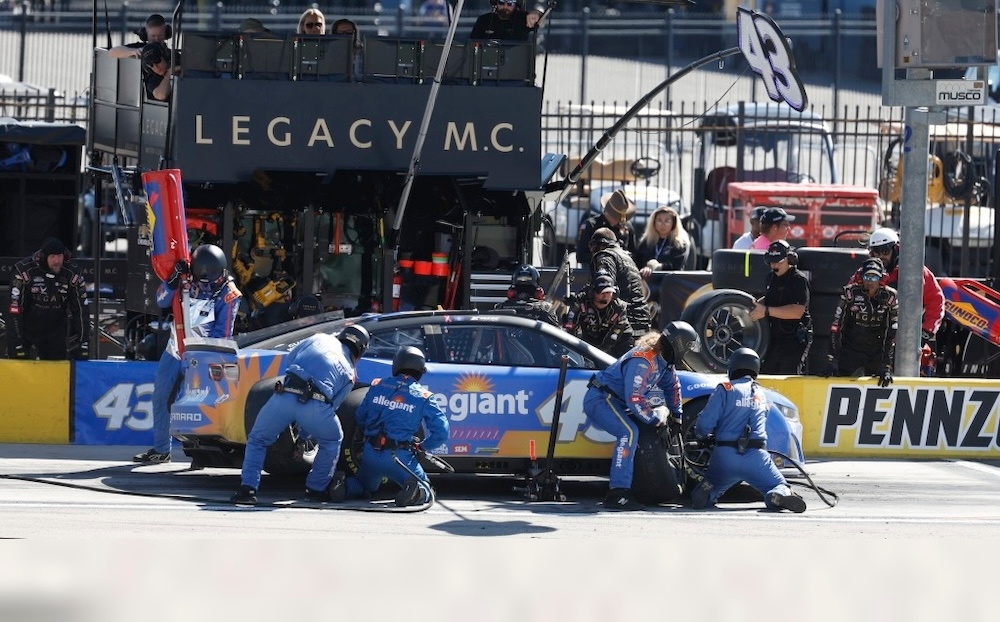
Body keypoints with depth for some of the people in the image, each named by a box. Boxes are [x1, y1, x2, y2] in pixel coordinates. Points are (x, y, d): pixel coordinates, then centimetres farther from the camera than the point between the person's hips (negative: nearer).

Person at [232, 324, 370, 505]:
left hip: (285, 396, 1)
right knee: (332, 441, 31)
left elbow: (289, 360, 30)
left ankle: (248, 488, 9)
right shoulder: (350, 373, 25)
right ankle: (316, 488, 31)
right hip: (315, 405, -1)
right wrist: (305, 434, 34)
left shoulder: (319, 339, 27)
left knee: (257, 440, 22)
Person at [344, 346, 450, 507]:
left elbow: (360, 418, 15)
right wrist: (422, 446, 12)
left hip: (371, 453, 3)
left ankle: (346, 485, -7)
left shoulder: (377, 386, 6)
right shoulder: (423, 397, -2)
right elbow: (441, 432, -7)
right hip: (399, 456, -3)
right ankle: (416, 491, -24)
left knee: (364, 488, 29)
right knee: (424, 489, 14)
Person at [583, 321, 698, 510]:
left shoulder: (663, 359, 5)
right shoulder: (643, 361, -28)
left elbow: (672, 386, 23)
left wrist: (677, 415, 26)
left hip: (616, 401, 11)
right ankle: (617, 493, -35)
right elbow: (634, 399, -31)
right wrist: (655, 418, -18)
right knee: (629, 432, -30)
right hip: (600, 400, -11)